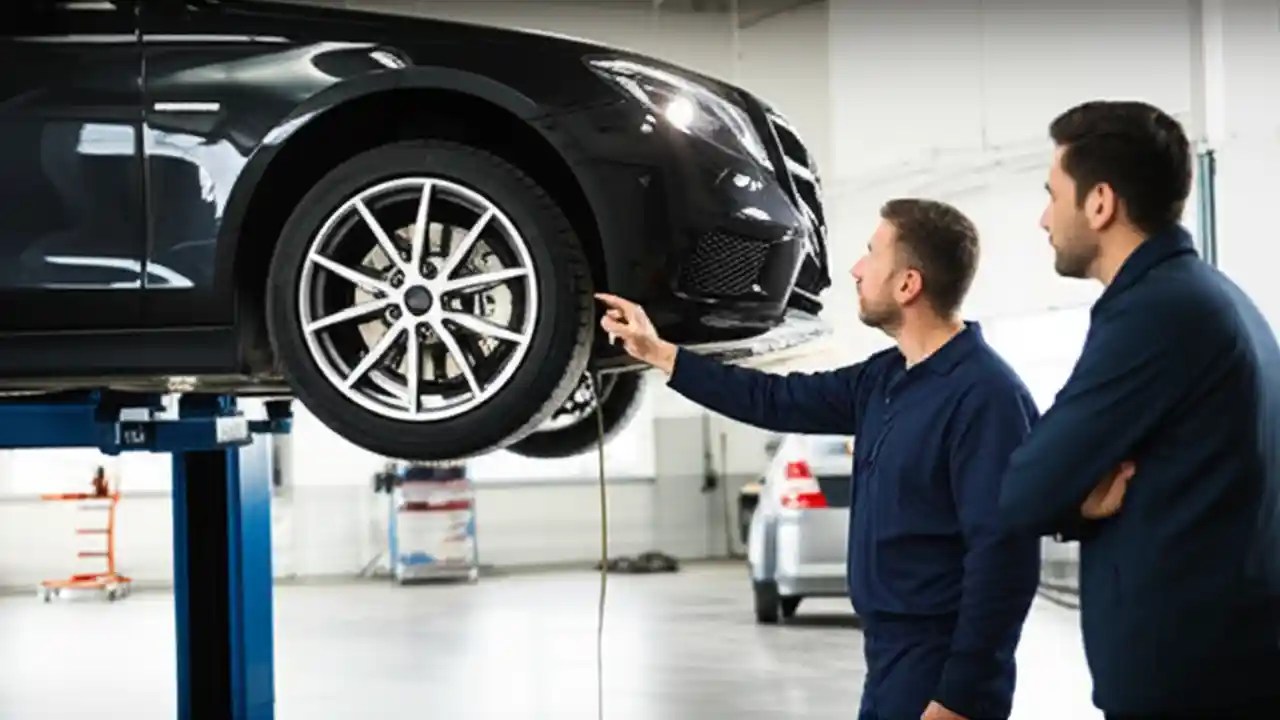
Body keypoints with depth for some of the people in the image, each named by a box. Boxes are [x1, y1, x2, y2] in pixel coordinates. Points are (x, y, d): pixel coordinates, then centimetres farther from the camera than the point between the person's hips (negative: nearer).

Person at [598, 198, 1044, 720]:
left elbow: (1004, 558, -24)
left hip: (941, 673, -9)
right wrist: (658, 353, 22)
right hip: (891, 657, 9)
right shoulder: (886, 378, 9)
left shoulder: (985, 395, -20)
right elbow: (779, 401, 22)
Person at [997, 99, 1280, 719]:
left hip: (1183, 669, -9)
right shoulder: (1205, 295, 14)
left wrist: (1082, 498, 2)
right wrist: (1091, 495, -4)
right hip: (1229, 652, 9)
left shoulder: (1156, 310, -18)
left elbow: (1024, 498, -17)